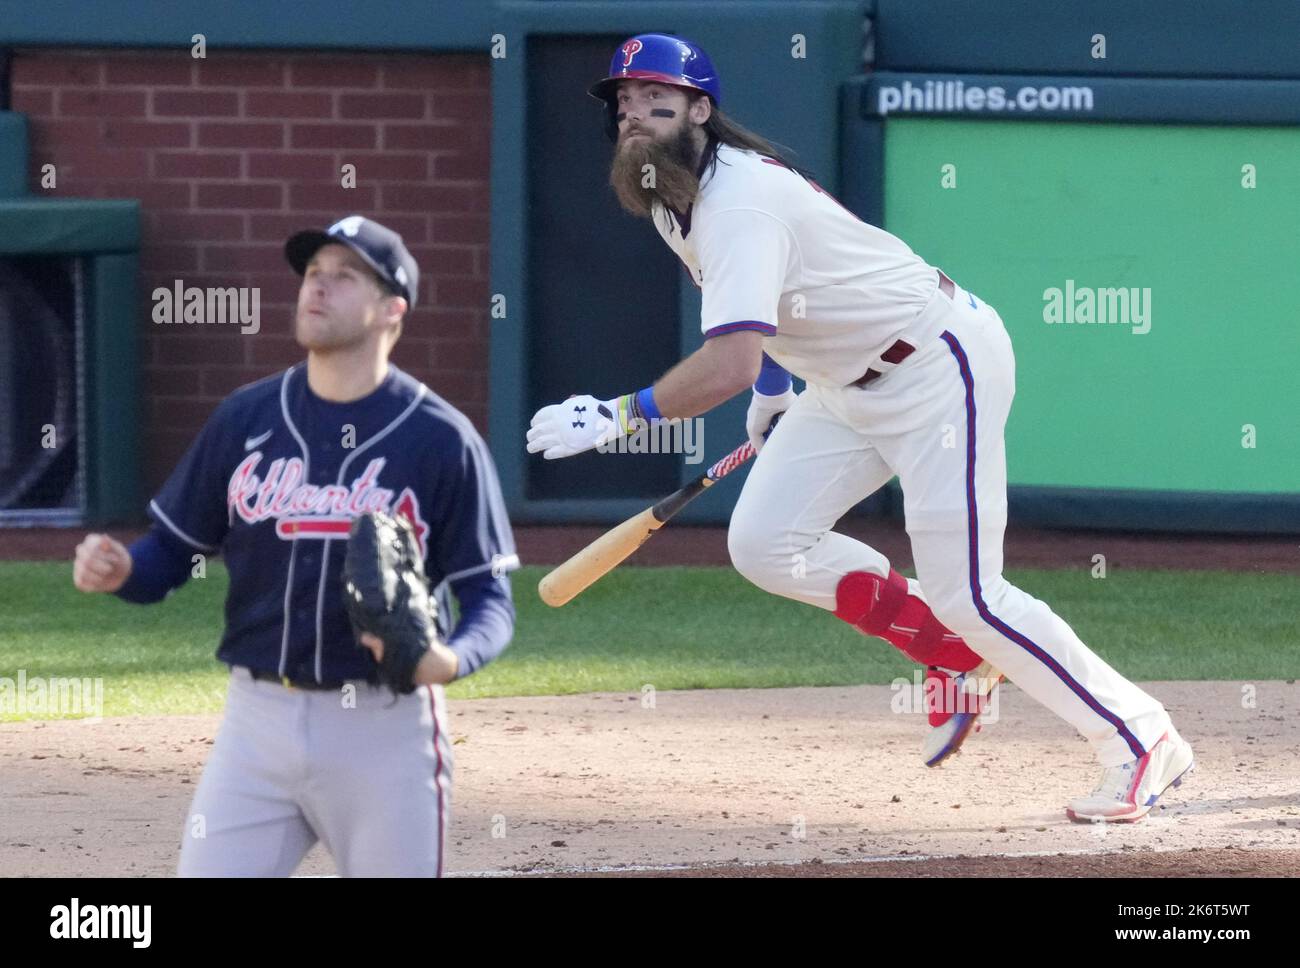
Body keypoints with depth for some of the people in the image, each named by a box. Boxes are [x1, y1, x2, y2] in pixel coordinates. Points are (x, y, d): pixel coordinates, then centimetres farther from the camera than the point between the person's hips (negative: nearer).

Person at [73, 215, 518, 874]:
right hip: (257, 721, 3)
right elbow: (173, 550, 11)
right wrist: (117, 571, -12)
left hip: (384, 728, -3)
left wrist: (452, 658, -25)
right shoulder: (246, 419, 6)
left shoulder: (442, 440, -4)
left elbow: (489, 598, -4)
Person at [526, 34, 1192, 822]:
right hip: (848, 382, 10)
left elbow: (729, 365, -40)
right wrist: (772, 389, 26)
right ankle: (958, 655, 15)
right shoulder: (668, 194, 2)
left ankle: (1142, 740, -1)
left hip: (938, 364, -10)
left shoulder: (739, 203, -29)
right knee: (765, 545, 1)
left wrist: (617, 415, -39)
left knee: (964, 593, -12)